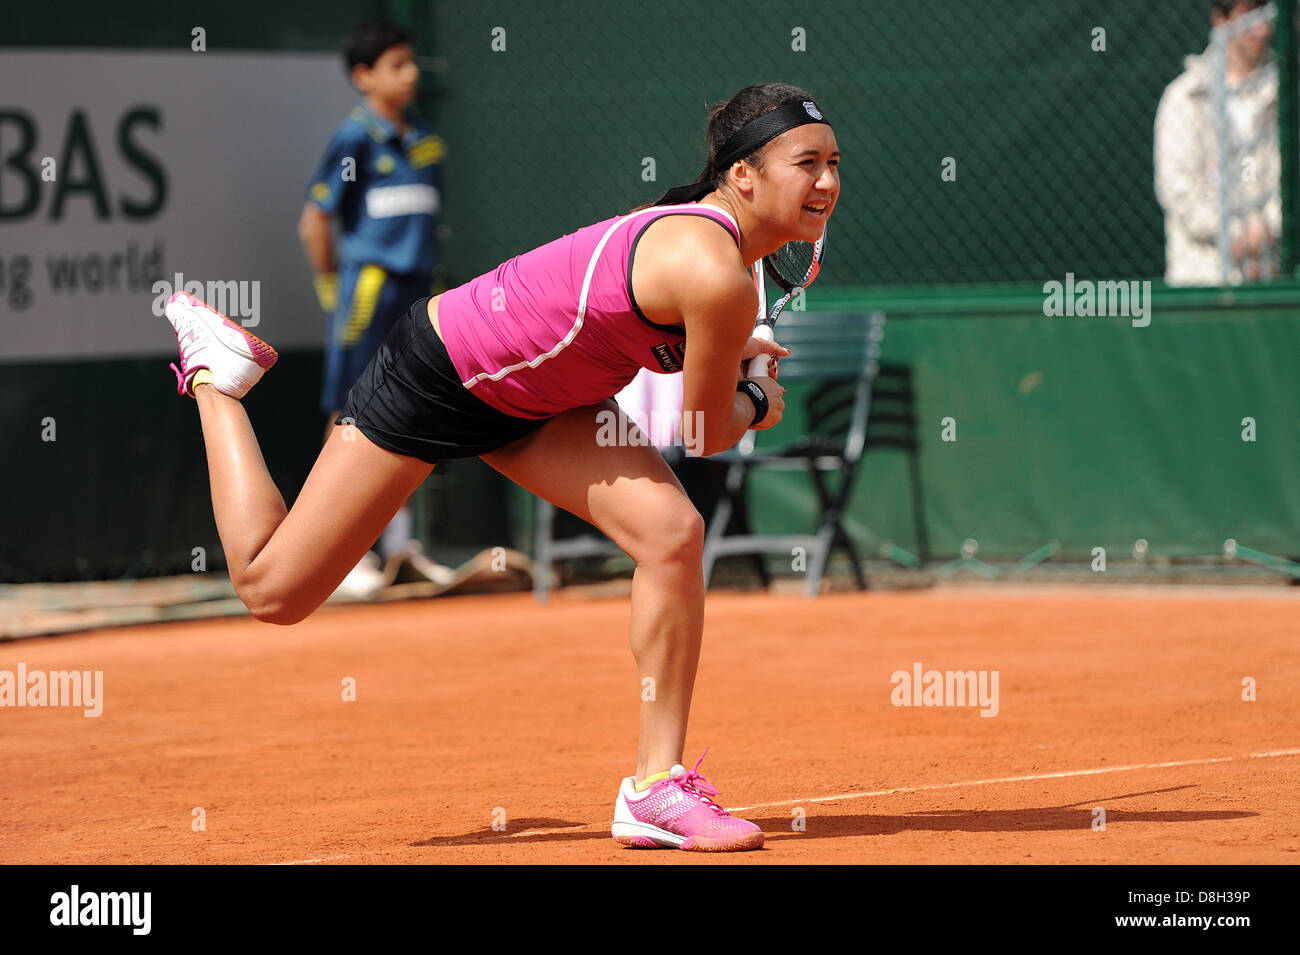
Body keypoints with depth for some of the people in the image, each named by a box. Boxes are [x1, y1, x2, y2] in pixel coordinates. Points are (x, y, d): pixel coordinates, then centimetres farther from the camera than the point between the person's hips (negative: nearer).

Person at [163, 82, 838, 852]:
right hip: (436, 376, -9)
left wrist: (721, 351, 14)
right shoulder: (719, 281, -33)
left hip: (528, 397, 9)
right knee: (272, 590, 3)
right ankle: (216, 371, 26)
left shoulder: (701, 226, -5)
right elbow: (707, 434, -16)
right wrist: (756, 403, 4)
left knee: (672, 533, -14)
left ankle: (658, 787, -6)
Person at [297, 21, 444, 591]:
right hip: (368, 288, -7)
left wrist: (425, 280, 15)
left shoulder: (423, 144, 12)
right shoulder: (356, 139, -8)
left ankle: (400, 548, 19)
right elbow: (314, 222, -8)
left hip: (415, 295, 7)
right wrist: (333, 287, -4)